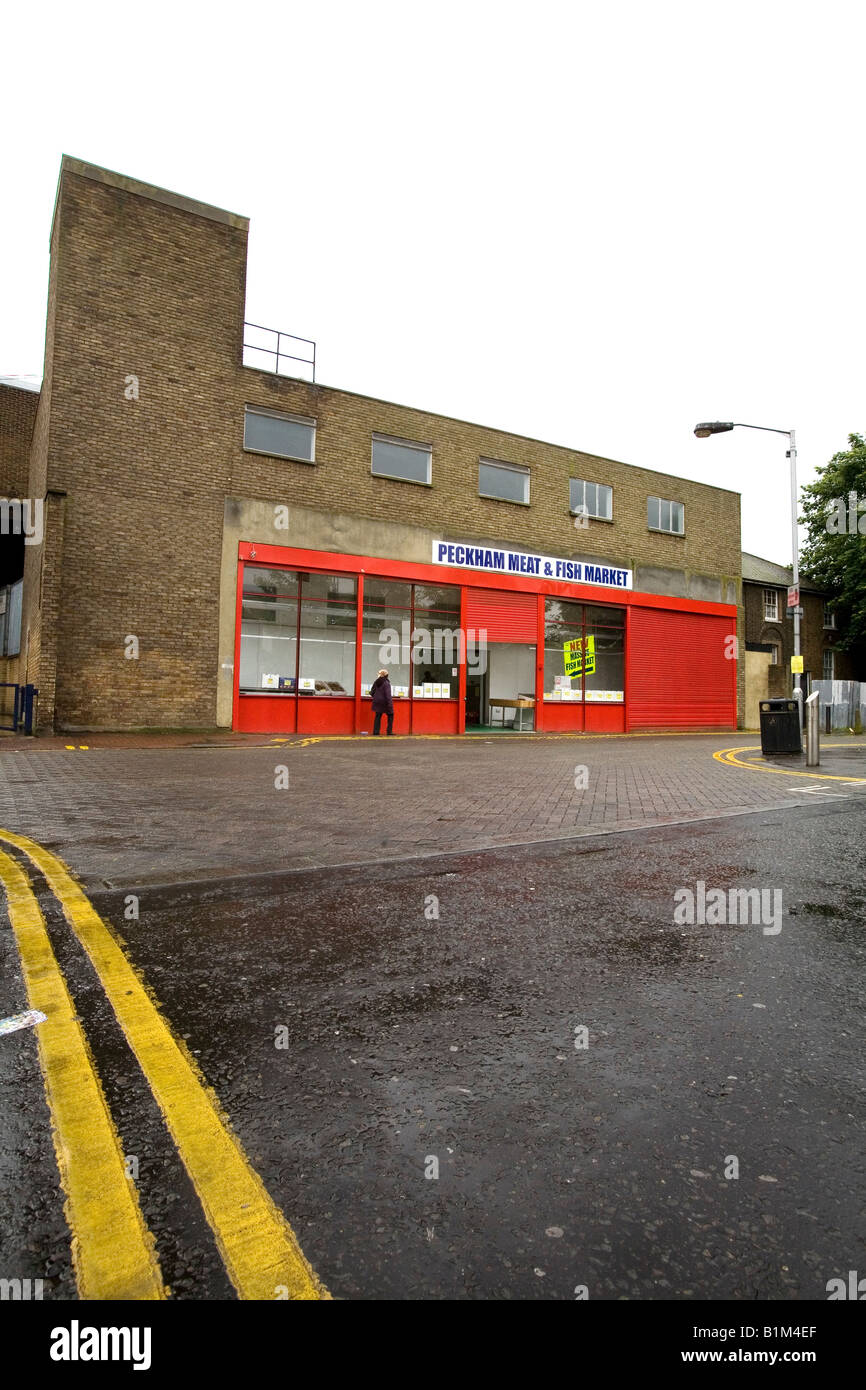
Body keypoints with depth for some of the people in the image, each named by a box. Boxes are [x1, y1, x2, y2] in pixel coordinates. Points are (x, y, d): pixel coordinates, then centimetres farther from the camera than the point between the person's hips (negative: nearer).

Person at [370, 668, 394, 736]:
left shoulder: (376, 682, 5)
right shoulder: (386, 683, -14)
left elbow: (372, 692, 11)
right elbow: (388, 694, -19)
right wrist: (389, 704, -19)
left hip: (377, 701, 5)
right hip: (384, 702, -5)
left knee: (377, 716, 10)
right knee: (390, 715, 10)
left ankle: (376, 731, 4)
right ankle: (389, 731, 6)